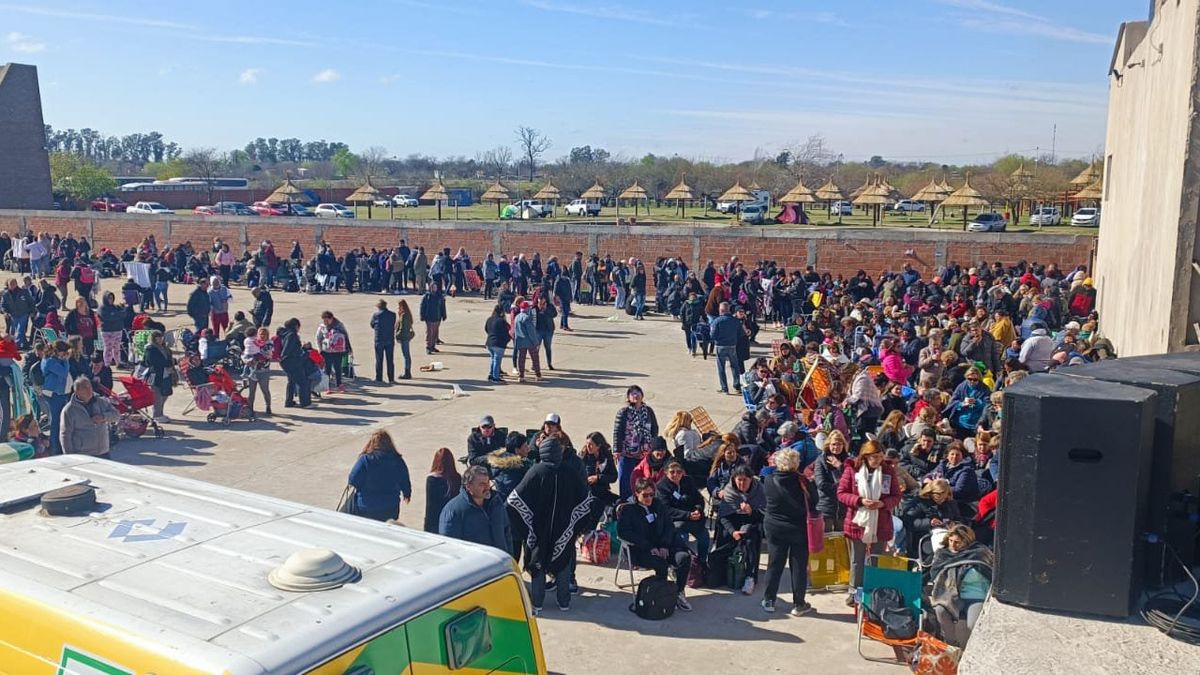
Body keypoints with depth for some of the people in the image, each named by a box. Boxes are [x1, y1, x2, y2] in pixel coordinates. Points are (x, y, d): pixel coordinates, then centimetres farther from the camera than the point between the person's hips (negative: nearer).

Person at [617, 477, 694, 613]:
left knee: (684, 557, -23)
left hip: (661, 547, 5)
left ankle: (679, 593, -8)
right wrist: (650, 547, -18)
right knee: (662, 563, -33)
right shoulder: (627, 509, -1)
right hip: (639, 551, -5)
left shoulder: (658, 505, 14)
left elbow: (669, 525, 13)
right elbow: (623, 532, -13)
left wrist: (664, 545, -7)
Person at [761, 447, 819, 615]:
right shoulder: (801, 481, -19)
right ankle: (798, 604, 15)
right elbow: (813, 501, -9)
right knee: (799, 566, 9)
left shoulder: (769, 480, -13)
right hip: (798, 529, -2)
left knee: (774, 564, 13)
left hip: (774, 528, 2)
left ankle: (769, 601, 19)